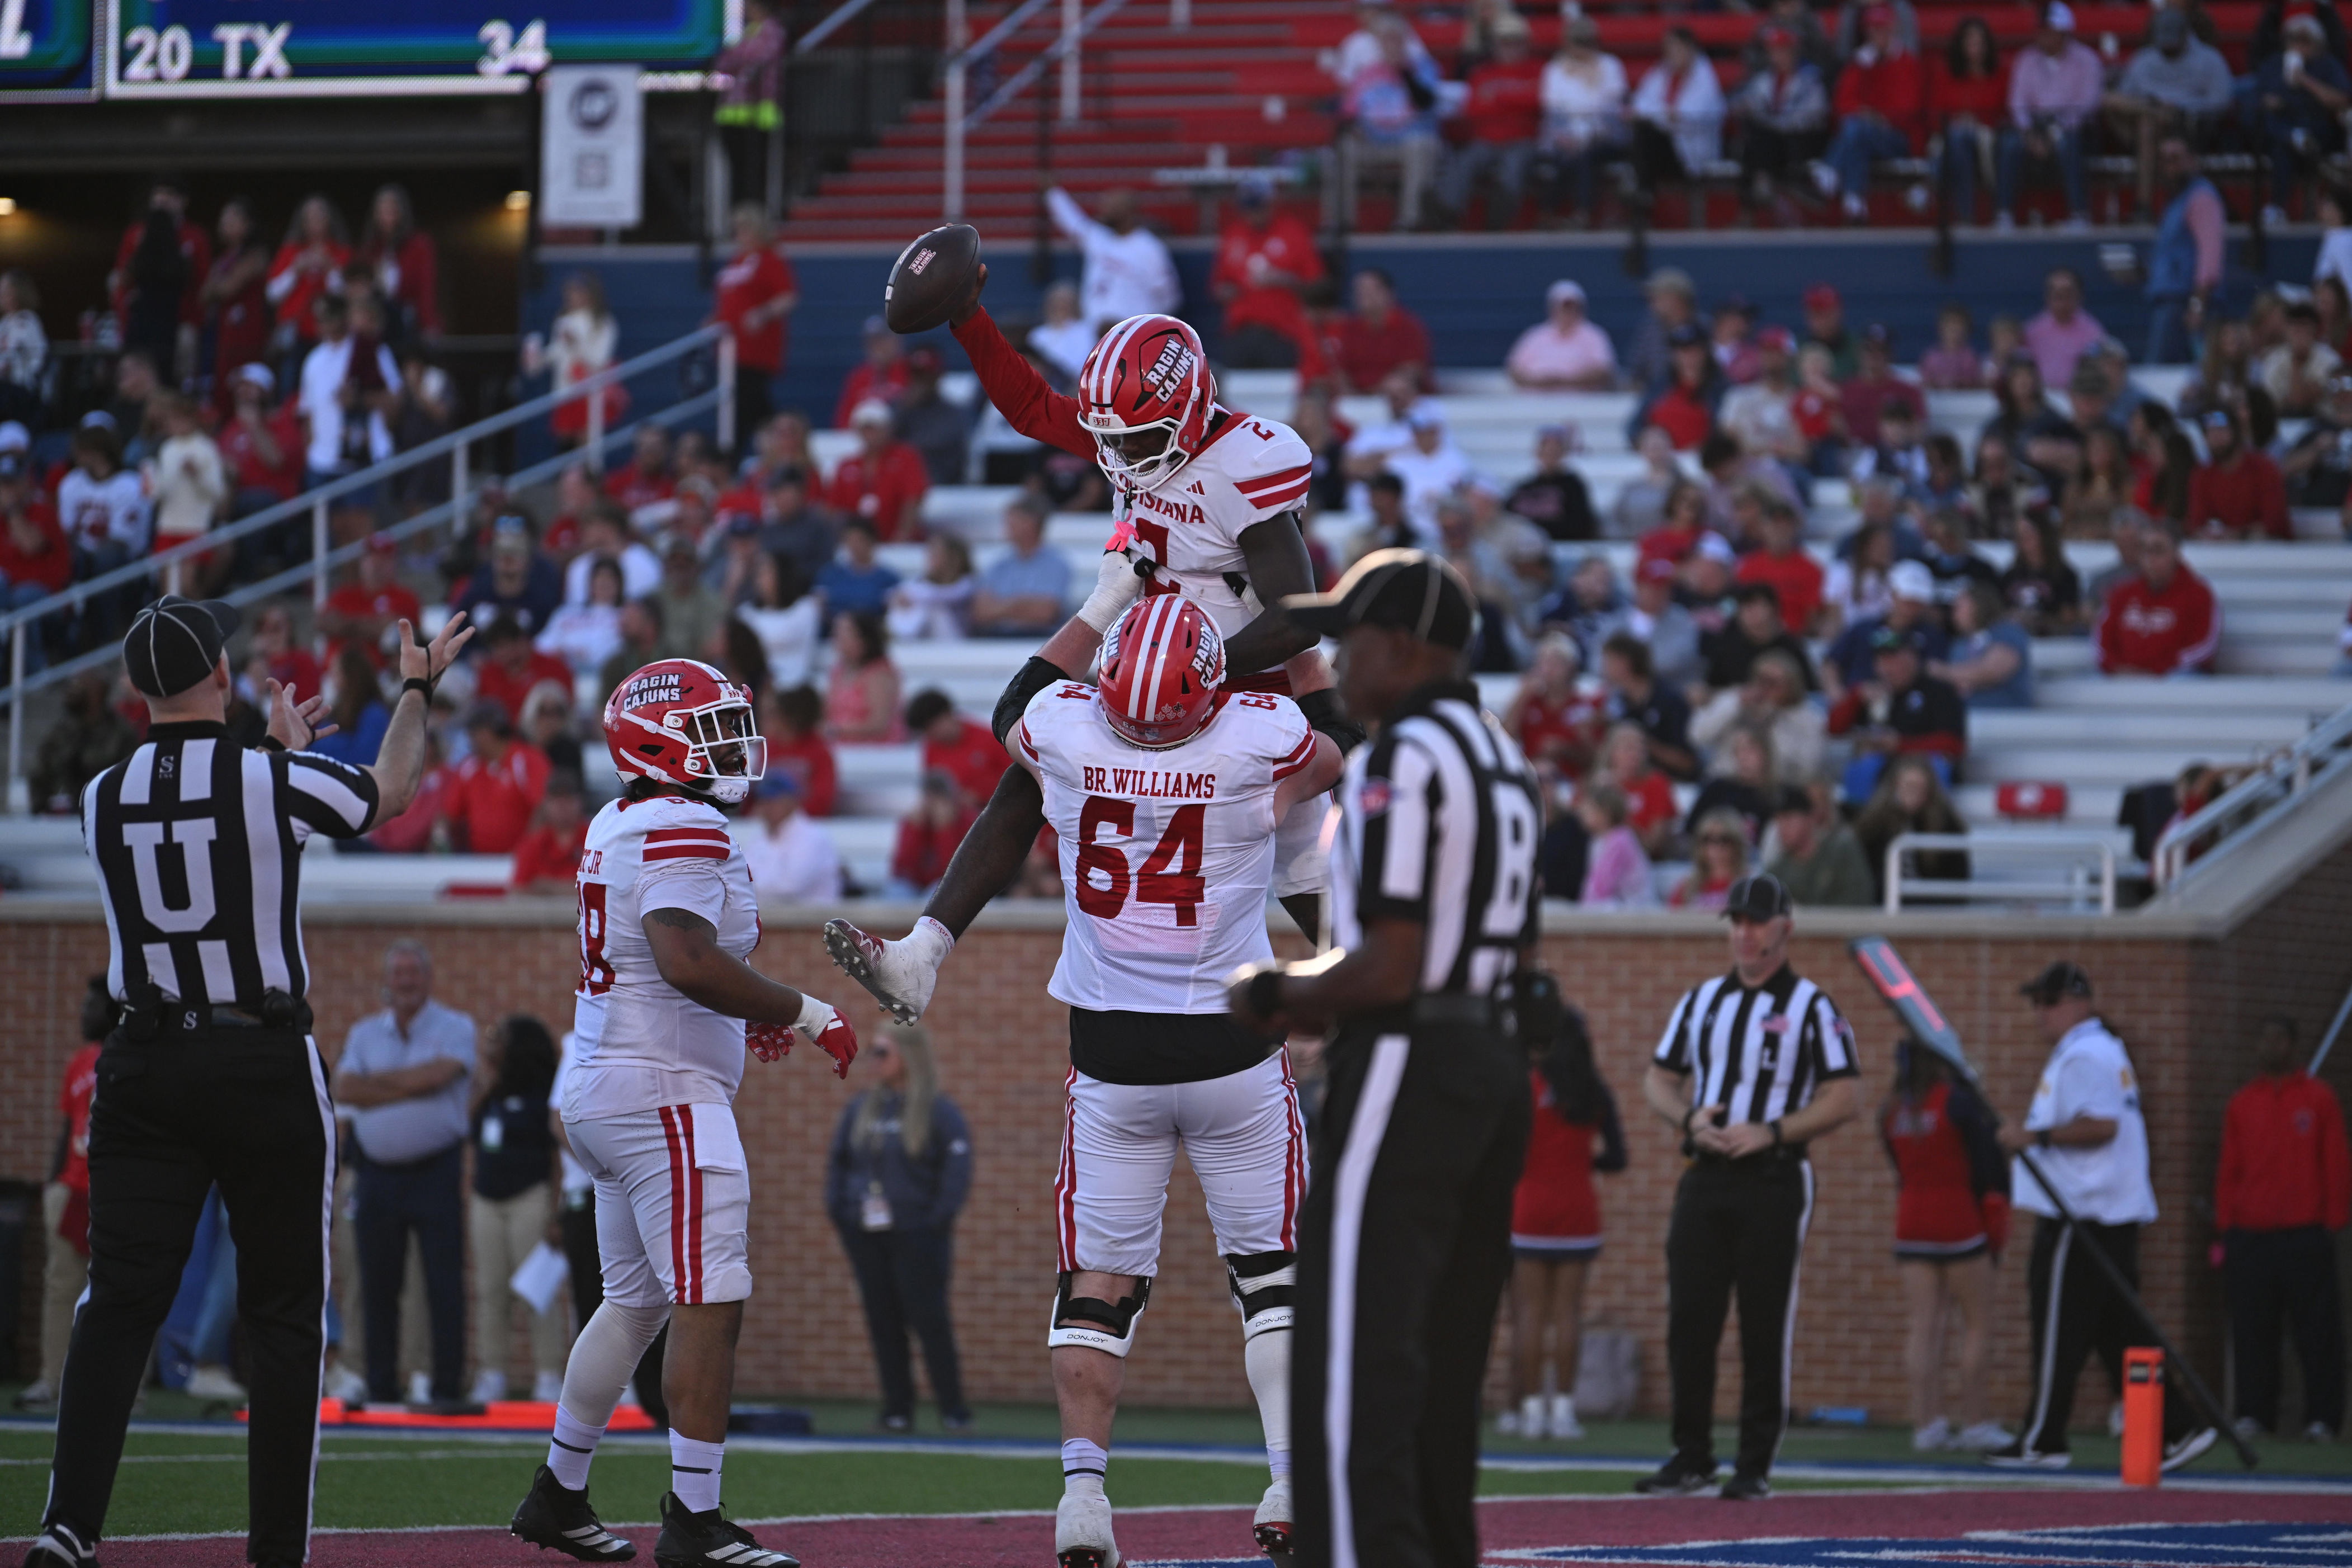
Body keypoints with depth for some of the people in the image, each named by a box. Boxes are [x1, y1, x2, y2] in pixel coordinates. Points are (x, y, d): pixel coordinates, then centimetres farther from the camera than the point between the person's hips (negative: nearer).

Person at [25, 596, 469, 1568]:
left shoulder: (105, 800, 2)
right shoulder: (272, 784, -9)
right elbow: (389, 794, 11)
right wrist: (416, 688, 27)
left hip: (144, 1066, 3)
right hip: (265, 1066, -3)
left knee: (121, 1298, -1)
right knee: (282, 1310, 5)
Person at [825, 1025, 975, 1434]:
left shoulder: (939, 1112, -3)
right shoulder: (860, 1109, 13)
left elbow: (958, 1168, -8)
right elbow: (837, 1162, 20)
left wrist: (938, 1220, -15)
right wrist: (837, 1211, 8)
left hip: (915, 1235, -5)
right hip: (866, 1233, 5)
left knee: (929, 1320, -7)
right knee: (883, 1323, 4)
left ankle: (953, 1411, -3)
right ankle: (897, 1410, 9)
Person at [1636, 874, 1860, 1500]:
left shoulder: (1811, 1008, 1)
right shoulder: (1702, 1000, 15)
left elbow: (1844, 1101, -5)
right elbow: (1658, 1080, 18)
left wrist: (1769, 1132, -15)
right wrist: (1690, 1120, -3)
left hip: (1773, 1183, -4)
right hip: (1704, 1182, 4)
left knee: (1766, 1329, -4)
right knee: (1688, 1321, 2)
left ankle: (1755, 1466, 1)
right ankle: (1692, 1459, 10)